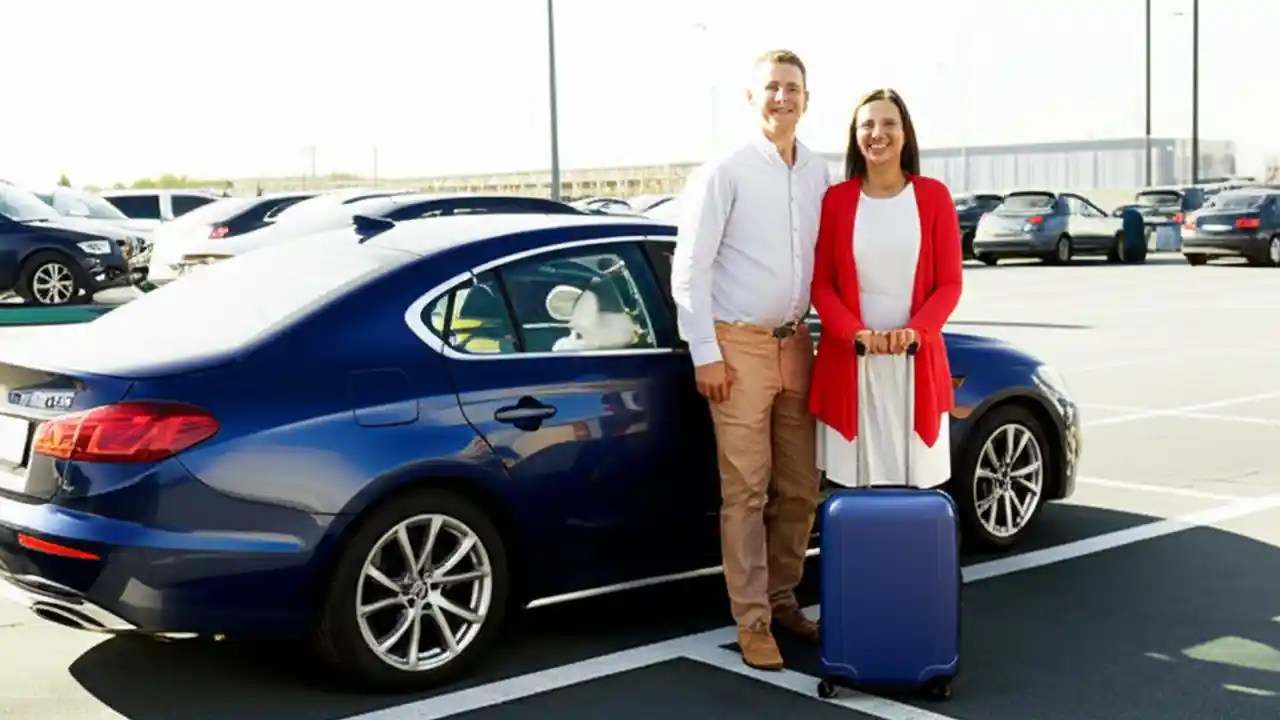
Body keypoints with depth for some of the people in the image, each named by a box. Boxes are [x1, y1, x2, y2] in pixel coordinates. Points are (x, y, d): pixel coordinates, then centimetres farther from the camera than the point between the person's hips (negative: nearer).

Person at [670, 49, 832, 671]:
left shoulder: (819, 175, 7)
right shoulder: (724, 173, -8)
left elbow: (825, 261, 13)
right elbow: (689, 269, -9)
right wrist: (705, 354, -12)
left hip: (795, 343, 5)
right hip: (738, 346, -5)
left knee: (800, 489, 10)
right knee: (746, 491, -2)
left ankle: (782, 599, 25)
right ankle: (751, 620, 6)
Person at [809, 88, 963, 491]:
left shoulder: (933, 196, 3)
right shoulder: (836, 199, 4)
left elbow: (950, 282, 1)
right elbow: (821, 284, 2)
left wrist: (915, 330, -15)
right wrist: (855, 332, -14)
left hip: (917, 358, 0)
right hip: (849, 359, 0)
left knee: (917, 478, 2)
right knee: (854, 478, 0)